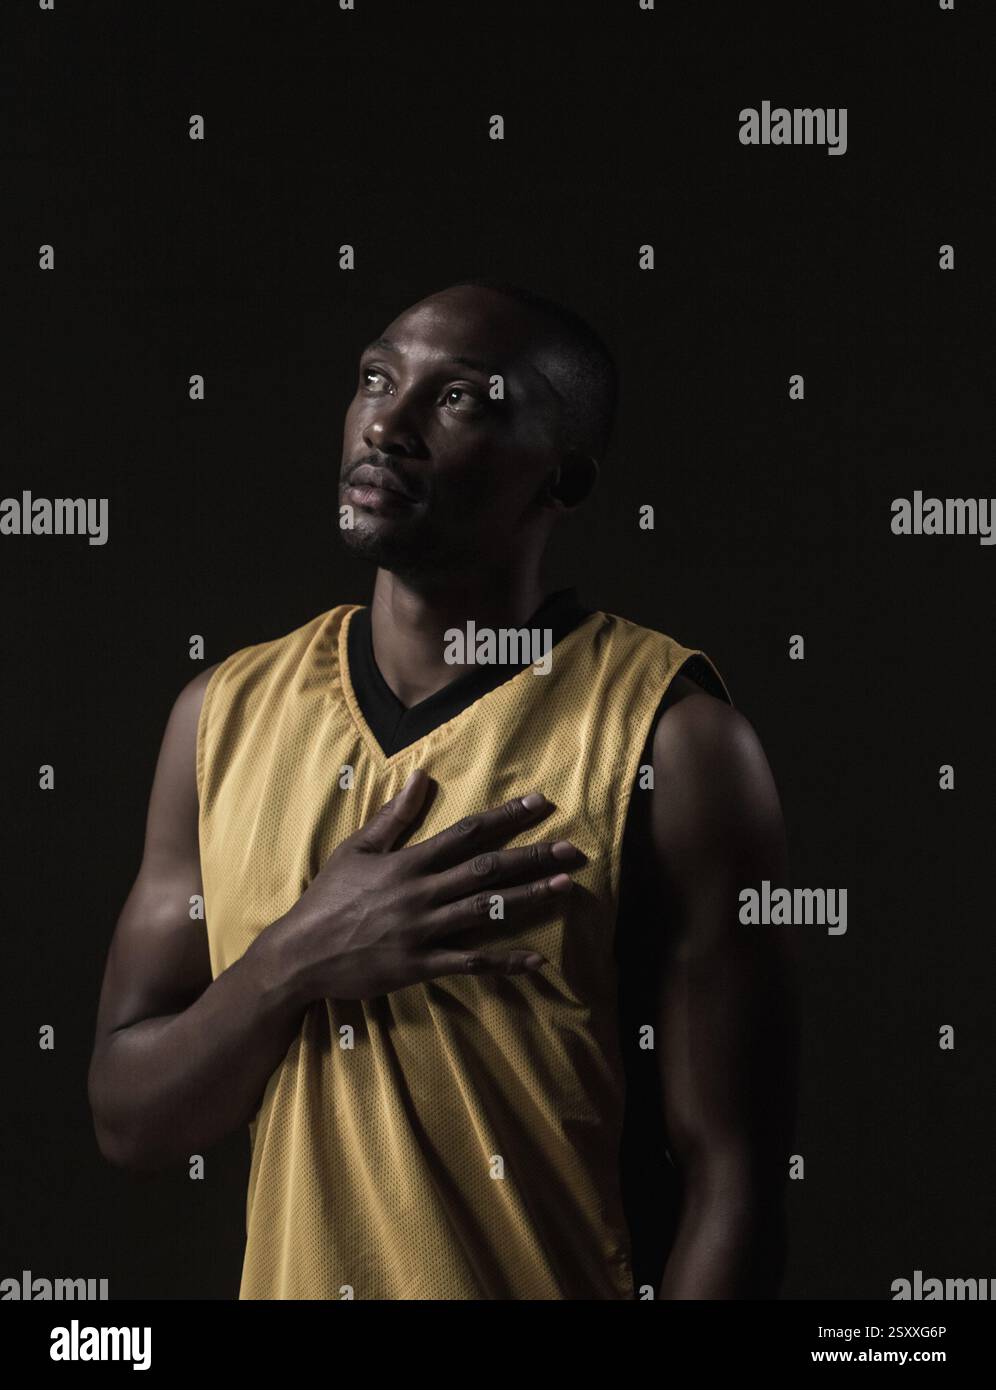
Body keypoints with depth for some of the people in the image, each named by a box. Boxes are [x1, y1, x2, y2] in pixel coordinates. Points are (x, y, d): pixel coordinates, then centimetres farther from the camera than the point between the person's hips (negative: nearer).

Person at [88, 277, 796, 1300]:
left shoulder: (672, 739, -15)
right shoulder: (226, 711, -3)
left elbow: (730, 1183, -15)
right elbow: (125, 1119, -1)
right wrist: (297, 958, -17)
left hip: (568, 1277, -3)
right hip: (288, 1275, 4)